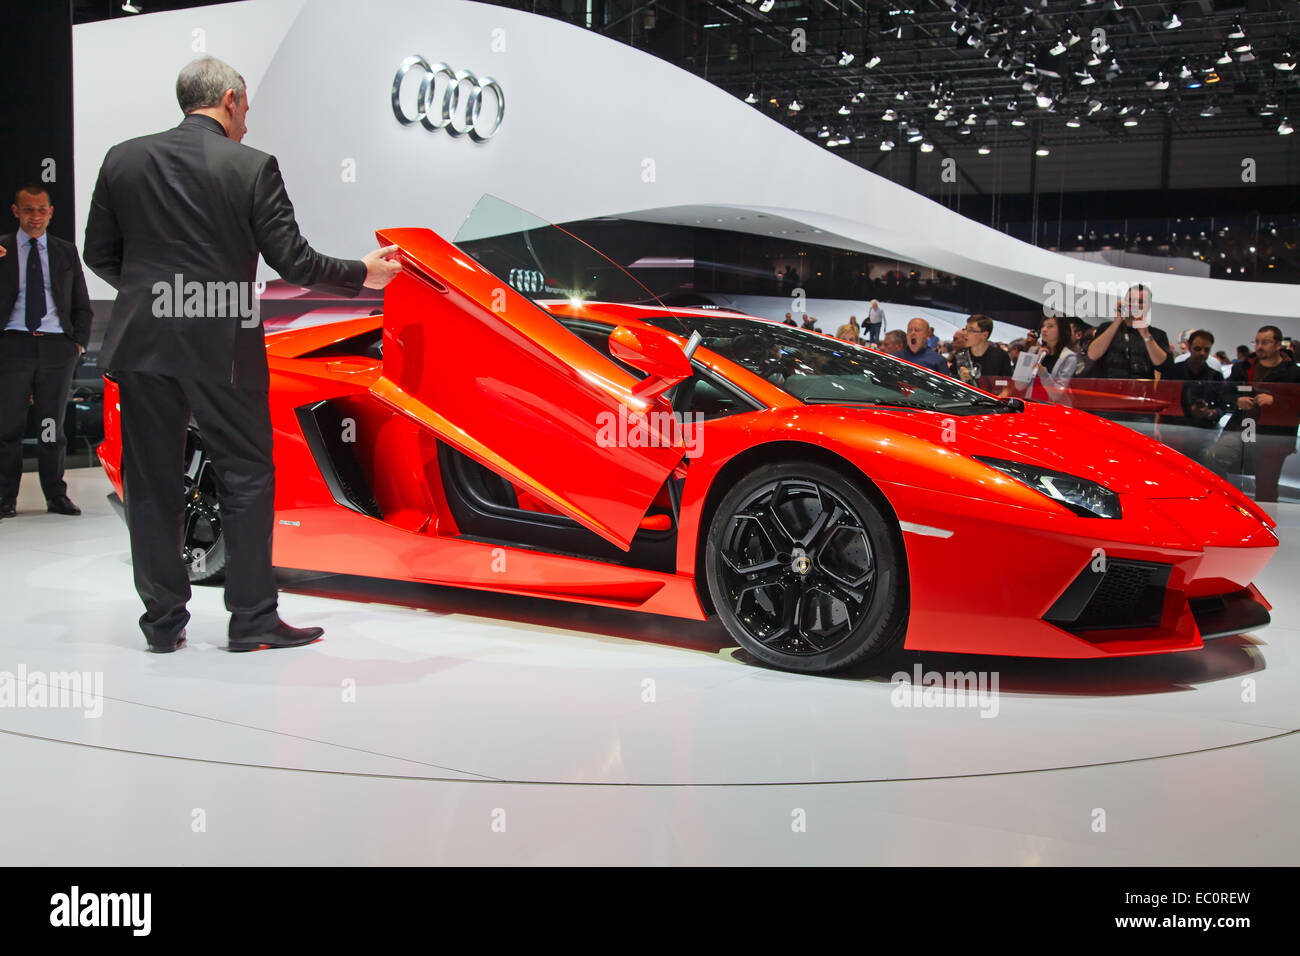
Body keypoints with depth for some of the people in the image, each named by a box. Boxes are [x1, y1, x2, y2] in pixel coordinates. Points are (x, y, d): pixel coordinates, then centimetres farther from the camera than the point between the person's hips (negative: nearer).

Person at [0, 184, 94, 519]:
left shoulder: (66, 251, 14)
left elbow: (82, 305, 17)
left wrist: (80, 342, 4)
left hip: (57, 345, 2)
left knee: (53, 425, 7)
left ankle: (56, 495, 12)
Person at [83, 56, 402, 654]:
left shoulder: (123, 160, 6)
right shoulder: (252, 167, -5)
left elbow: (98, 255, 10)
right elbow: (291, 260, -6)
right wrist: (361, 274, 8)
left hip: (141, 342, 3)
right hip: (222, 347, -3)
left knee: (151, 484, 10)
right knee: (247, 477, 7)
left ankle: (163, 622, 16)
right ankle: (252, 620, 9)